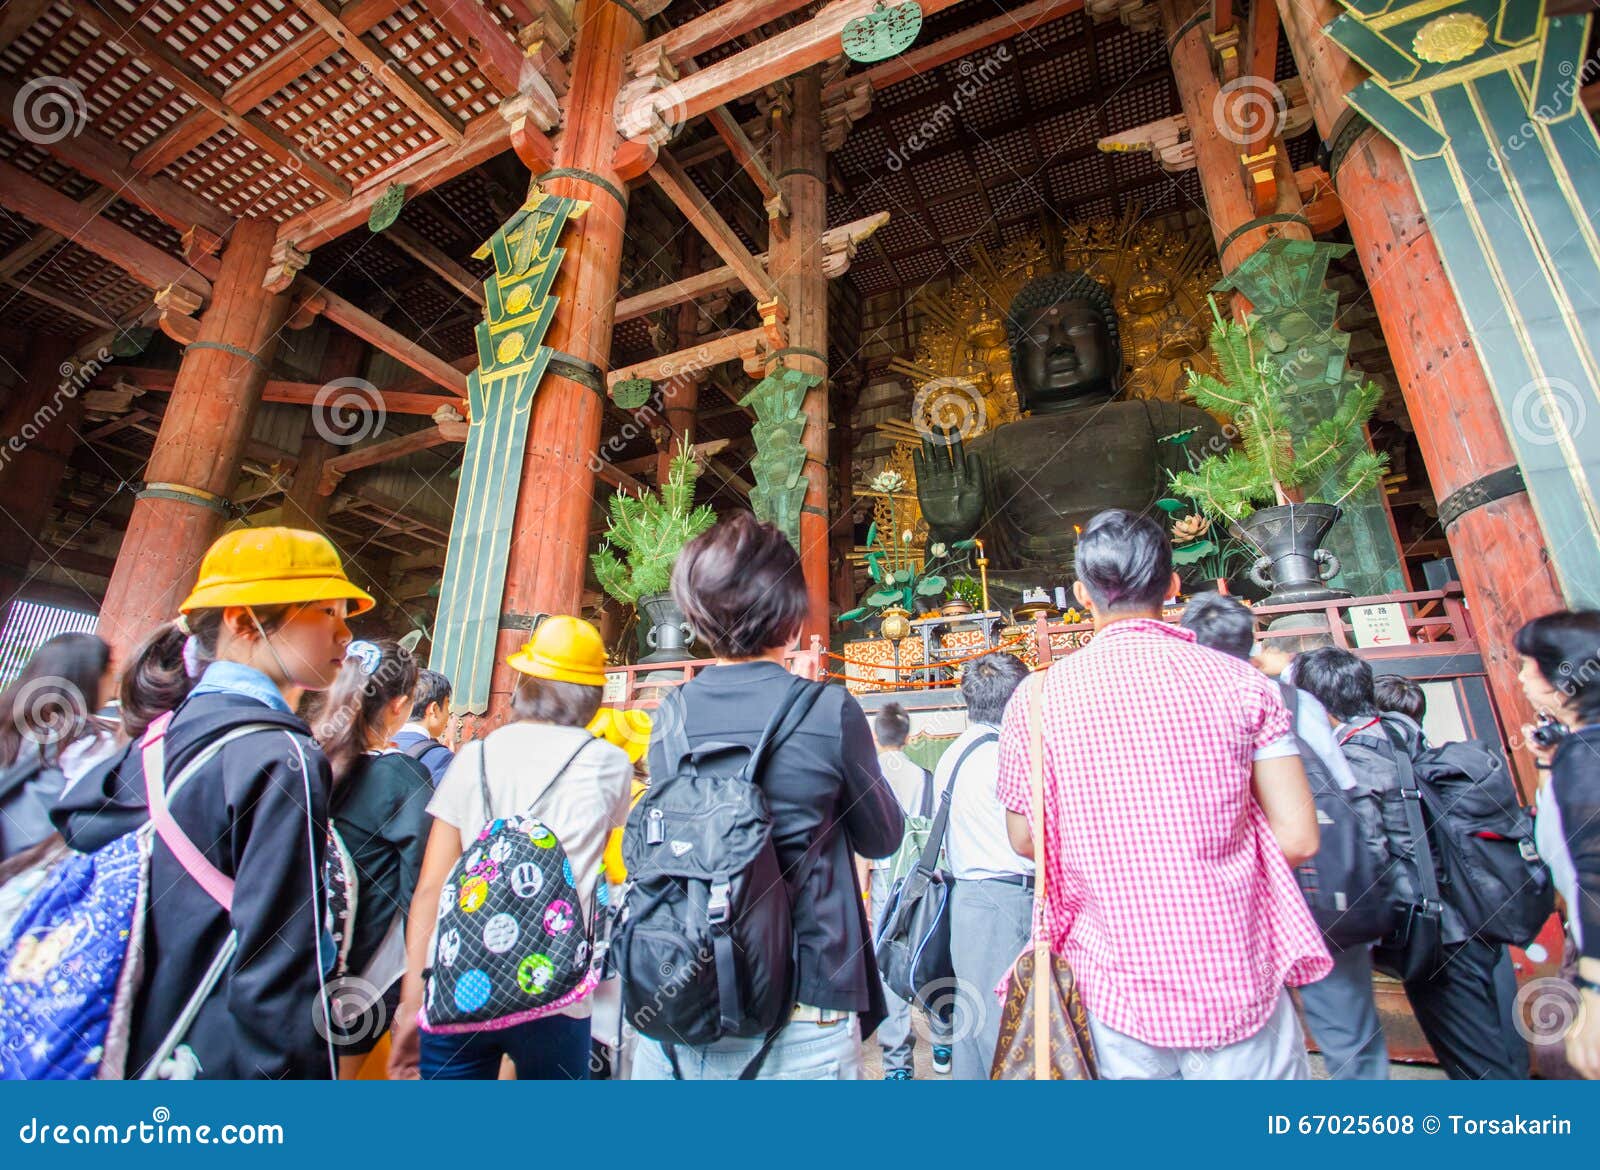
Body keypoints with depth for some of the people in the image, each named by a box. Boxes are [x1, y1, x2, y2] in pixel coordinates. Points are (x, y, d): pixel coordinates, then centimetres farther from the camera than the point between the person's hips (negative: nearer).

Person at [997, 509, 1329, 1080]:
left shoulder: (1036, 697, -8)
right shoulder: (1241, 682, -8)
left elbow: (1025, 841, 1)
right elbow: (1298, 838, -5)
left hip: (1118, 988, 0)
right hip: (1237, 988, 1)